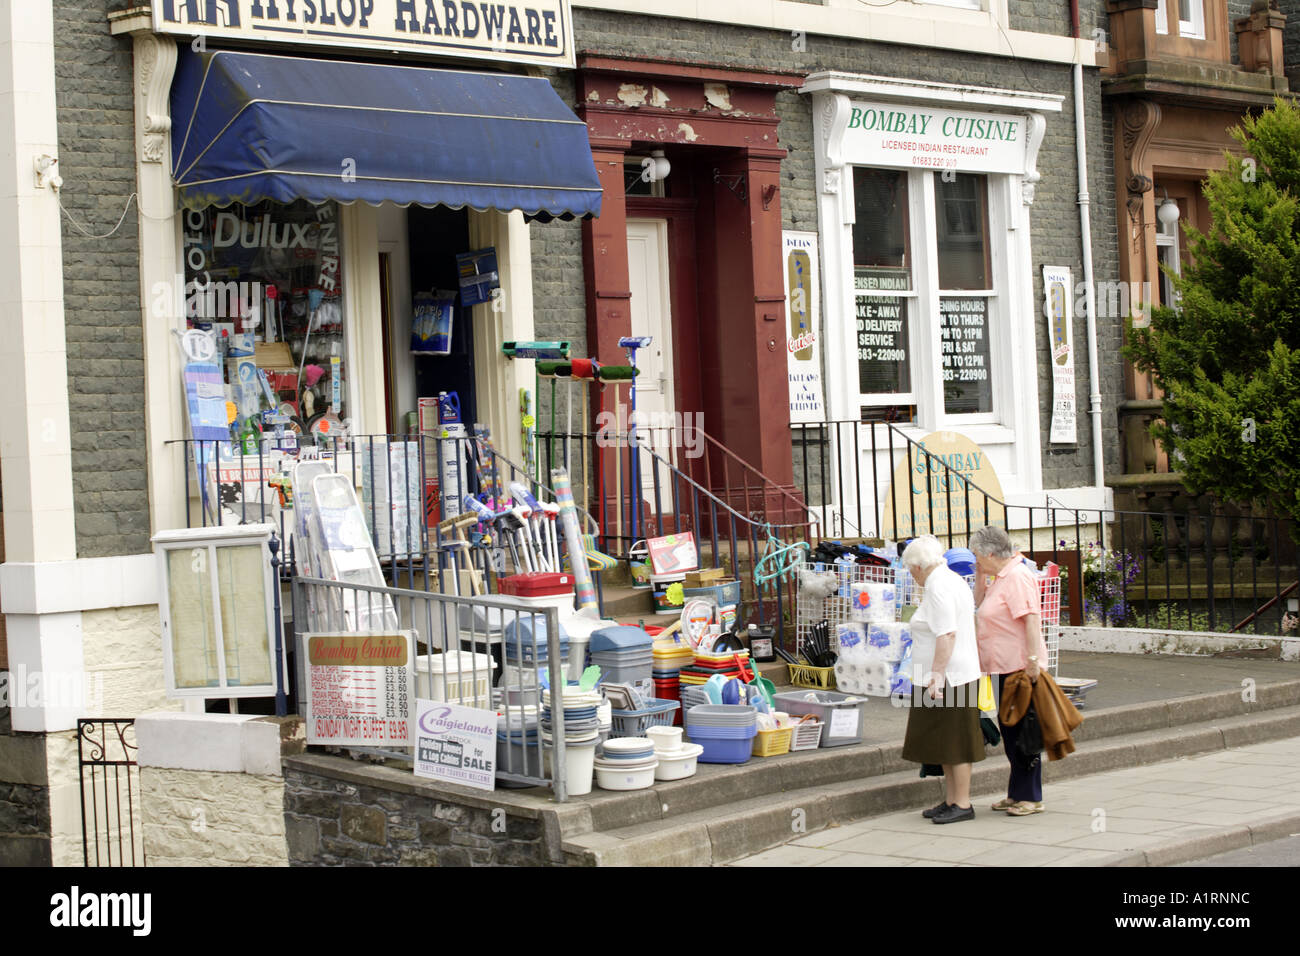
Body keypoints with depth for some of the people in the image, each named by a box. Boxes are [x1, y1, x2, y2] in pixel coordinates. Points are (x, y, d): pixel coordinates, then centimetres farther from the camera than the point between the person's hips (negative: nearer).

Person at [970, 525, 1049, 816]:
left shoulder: (1017, 576, -16)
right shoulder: (1000, 577, 15)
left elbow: (1031, 619, -22)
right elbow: (980, 605, 28)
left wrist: (1032, 660, -27)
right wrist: (980, 577, 12)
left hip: (1020, 667, -10)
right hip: (1005, 667, 10)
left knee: (1021, 729, -5)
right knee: (1008, 728, 14)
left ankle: (1031, 797, 1)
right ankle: (1017, 793, 22)